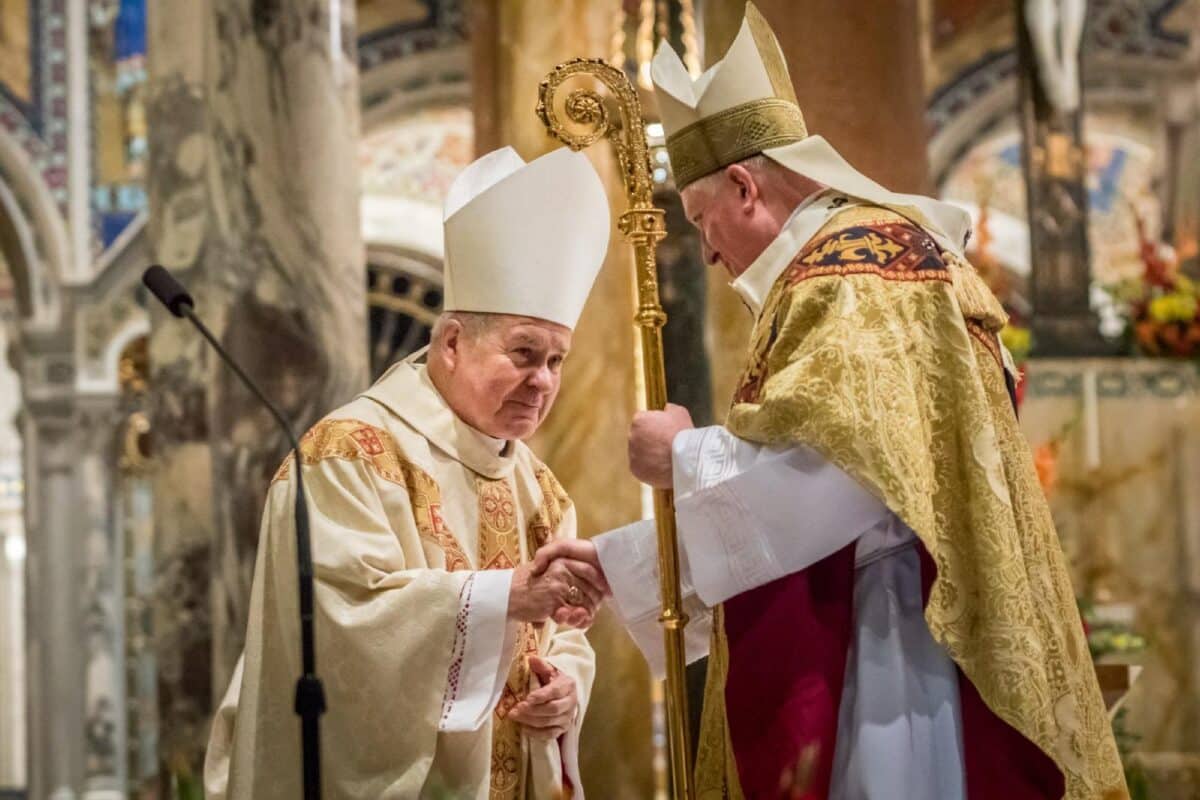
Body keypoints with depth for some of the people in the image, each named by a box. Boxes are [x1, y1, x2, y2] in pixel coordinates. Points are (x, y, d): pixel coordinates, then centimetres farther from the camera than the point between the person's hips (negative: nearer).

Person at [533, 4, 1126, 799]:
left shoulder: (856, 265, -9)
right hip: (853, 639, 10)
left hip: (890, 638, -10)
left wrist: (684, 455, -8)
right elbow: (775, 504, 23)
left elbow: (827, 474, -24)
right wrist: (617, 560, 22)